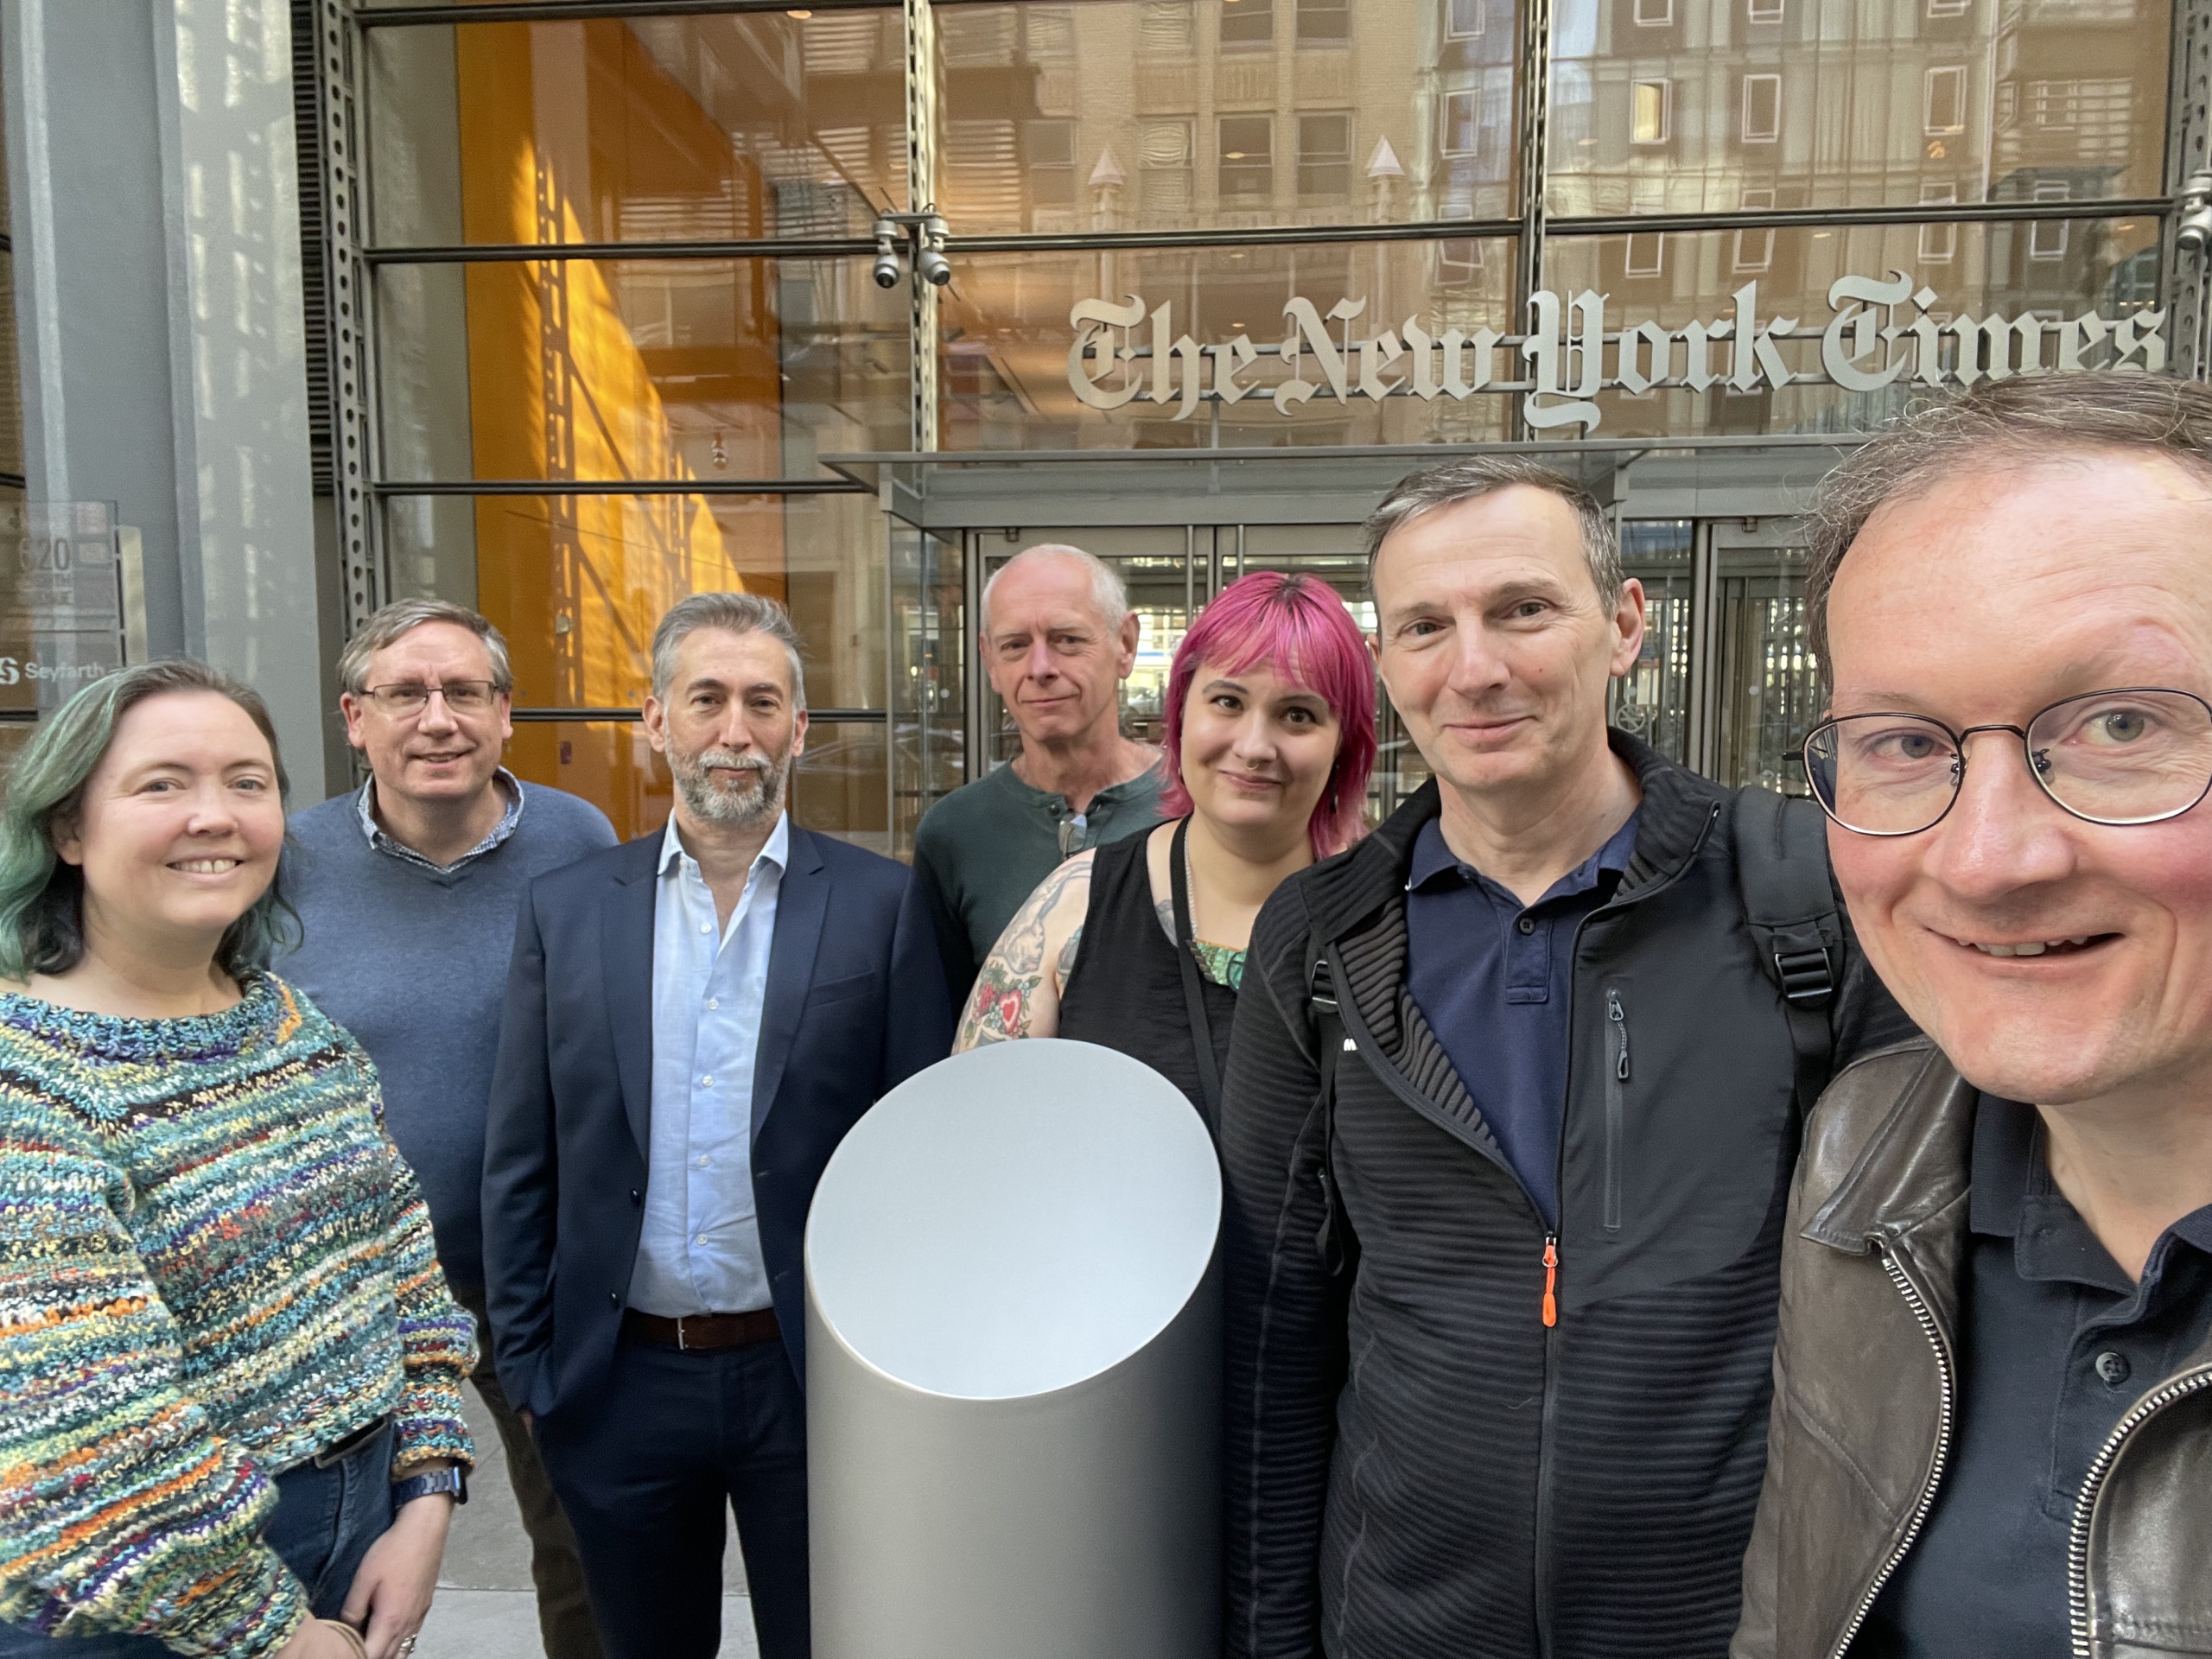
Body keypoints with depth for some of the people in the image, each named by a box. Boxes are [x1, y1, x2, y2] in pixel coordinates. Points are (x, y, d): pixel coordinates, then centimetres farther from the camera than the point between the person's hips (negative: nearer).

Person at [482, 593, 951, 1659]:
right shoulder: (565, 911, 1)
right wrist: (526, 1369, 3)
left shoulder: (882, 904, -6)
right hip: (619, 1384, 2)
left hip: (815, 1377, -2)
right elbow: (518, 1169, 4)